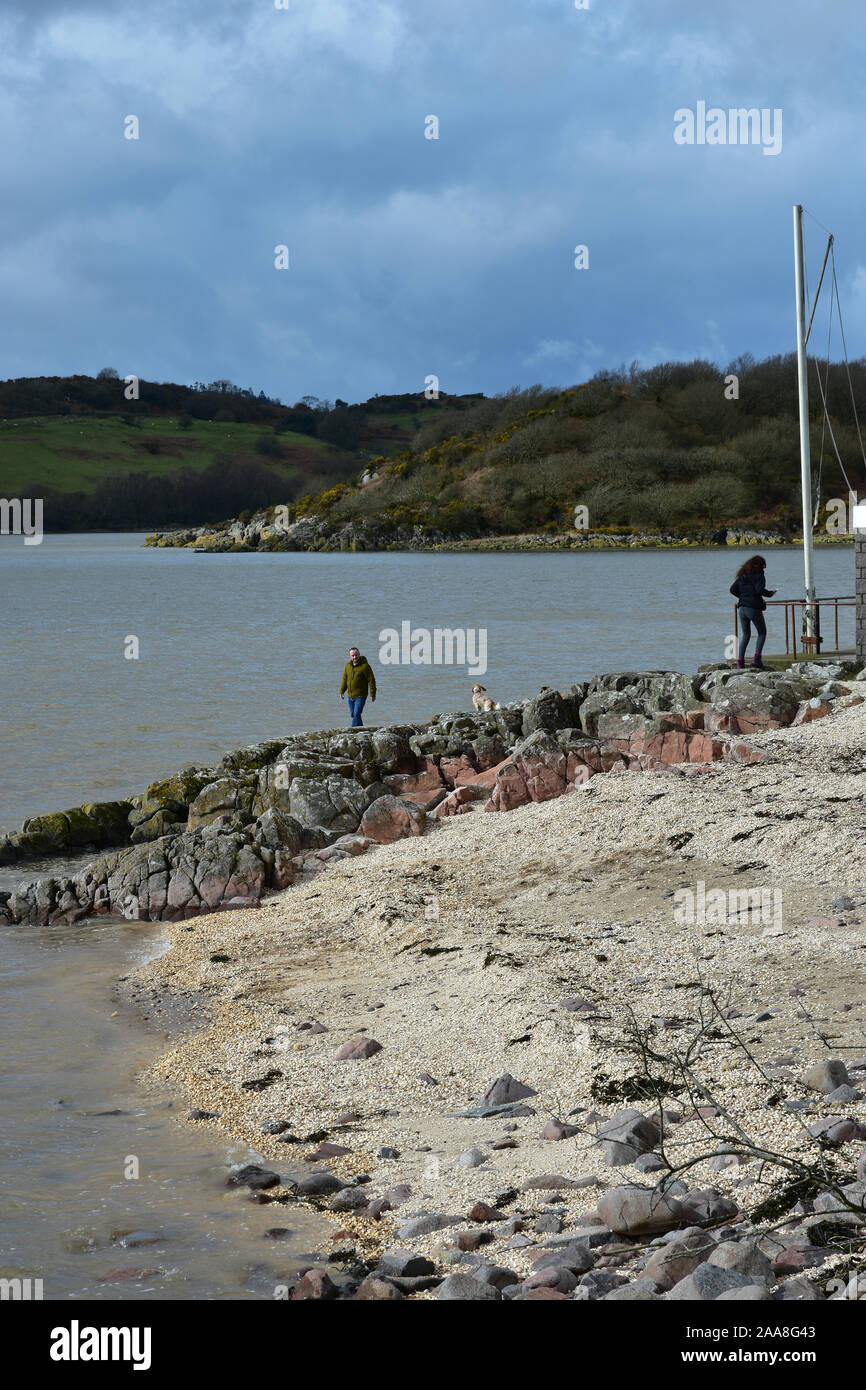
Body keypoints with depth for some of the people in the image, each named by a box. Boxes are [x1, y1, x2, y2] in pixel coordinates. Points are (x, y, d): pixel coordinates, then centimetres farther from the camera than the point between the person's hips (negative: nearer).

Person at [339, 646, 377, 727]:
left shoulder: (364, 666, -12)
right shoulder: (348, 665, 7)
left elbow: (371, 680, -10)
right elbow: (345, 679, 18)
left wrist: (372, 694, -11)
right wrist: (342, 691, 11)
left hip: (360, 696, -7)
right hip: (350, 696, 7)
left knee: (356, 714, -15)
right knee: (353, 715, 13)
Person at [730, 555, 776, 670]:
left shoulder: (742, 575, 11)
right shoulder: (759, 575, -7)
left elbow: (733, 589, 8)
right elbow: (760, 589, -19)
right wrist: (770, 593, -2)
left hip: (742, 608, 5)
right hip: (754, 608, -5)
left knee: (745, 634, 16)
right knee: (762, 632, 10)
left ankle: (740, 659, 5)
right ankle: (756, 658, -3)